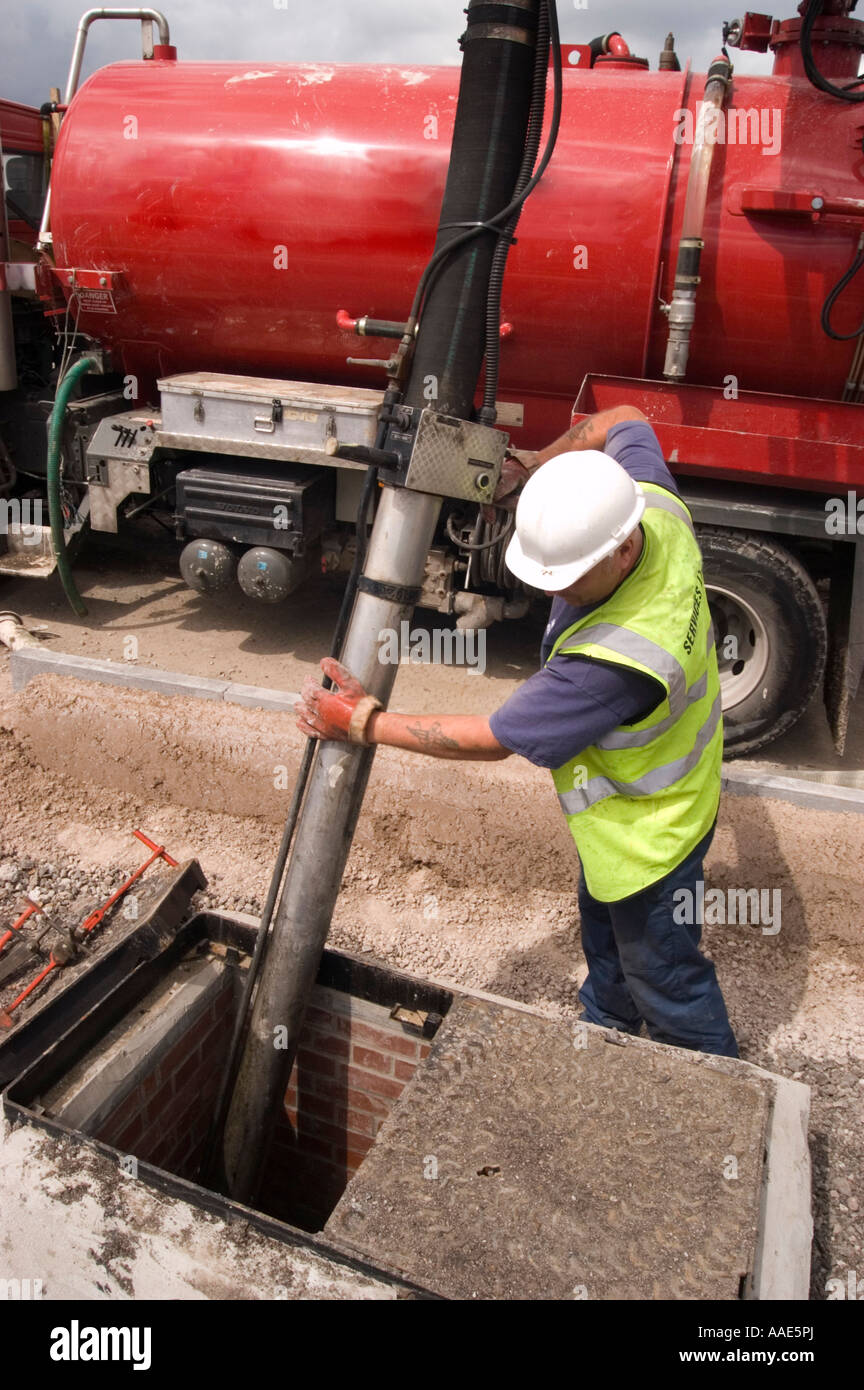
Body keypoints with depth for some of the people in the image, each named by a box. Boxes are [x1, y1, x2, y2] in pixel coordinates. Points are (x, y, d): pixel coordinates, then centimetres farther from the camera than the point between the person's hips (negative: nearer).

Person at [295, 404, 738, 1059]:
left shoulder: (613, 660, -45)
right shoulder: (652, 505, -22)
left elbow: (493, 739, -33)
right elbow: (623, 420, 1)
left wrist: (363, 722, -24)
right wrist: (529, 470, -11)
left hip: (649, 834, -9)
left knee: (663, 976, 17)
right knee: (605, 933, 32)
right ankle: (607, 1029, 59)